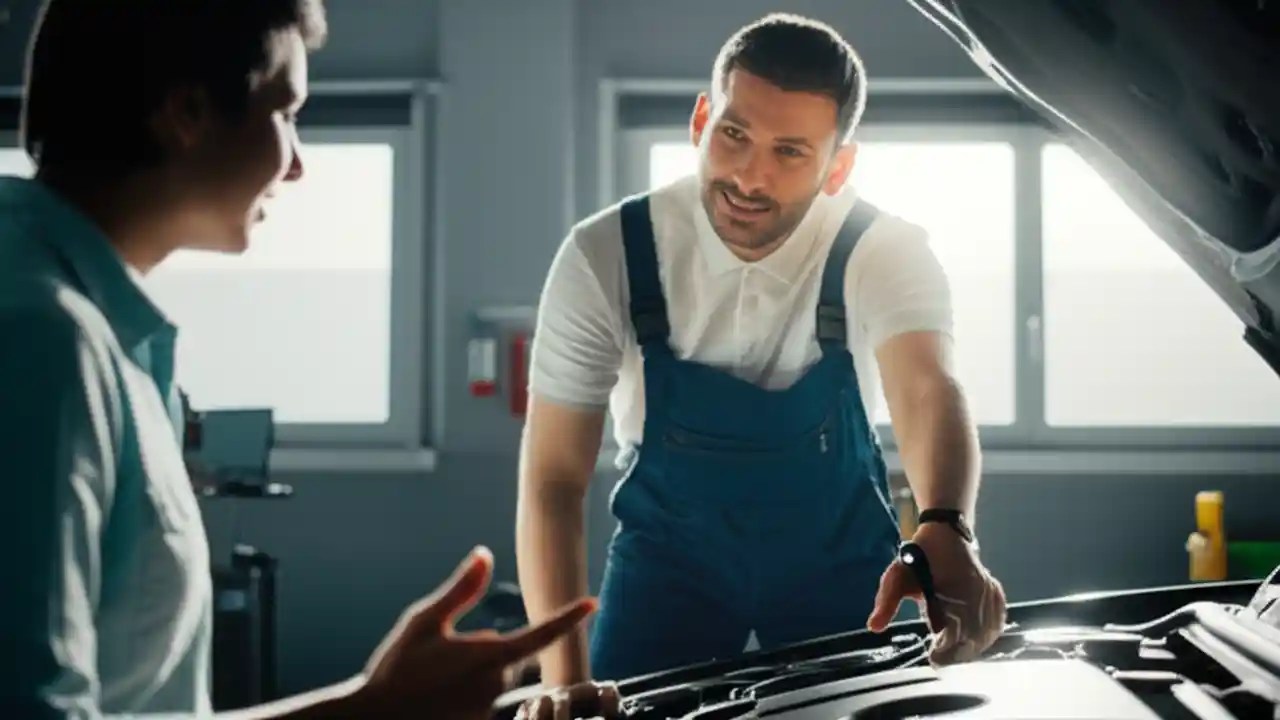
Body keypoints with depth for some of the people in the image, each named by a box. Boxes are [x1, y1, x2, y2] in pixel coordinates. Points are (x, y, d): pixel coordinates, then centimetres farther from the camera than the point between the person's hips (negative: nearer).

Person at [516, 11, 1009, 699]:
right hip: (668, 553, 0)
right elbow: (553, 479, -19)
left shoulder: (886, 252, -20)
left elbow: (929, 392, -40)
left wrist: (946, 534, -63)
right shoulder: (603, 257, -21)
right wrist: (567, 682, -29)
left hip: (838, 559, 1)